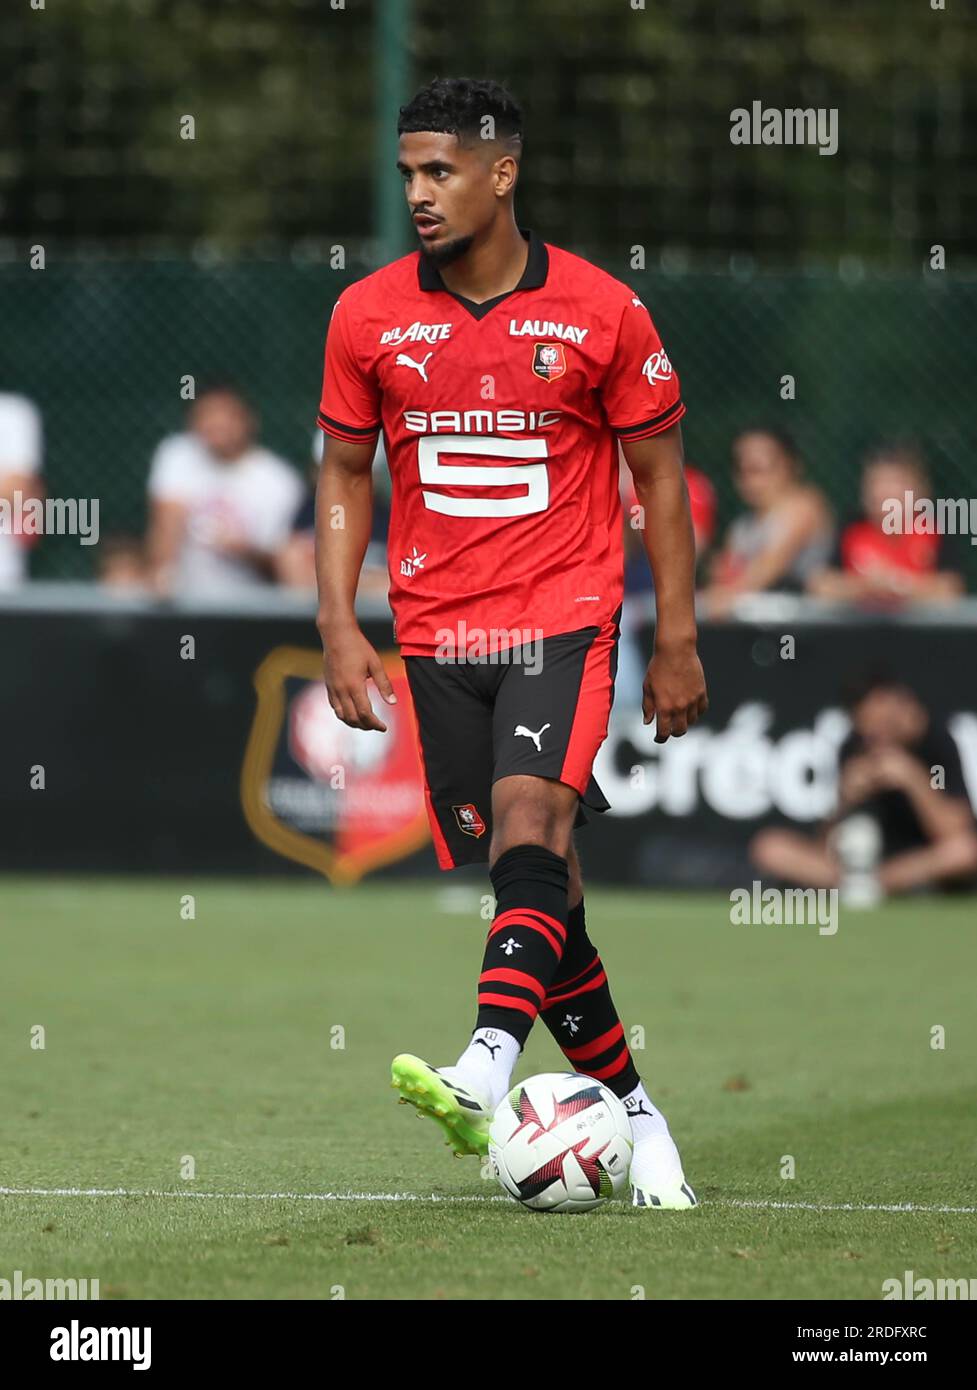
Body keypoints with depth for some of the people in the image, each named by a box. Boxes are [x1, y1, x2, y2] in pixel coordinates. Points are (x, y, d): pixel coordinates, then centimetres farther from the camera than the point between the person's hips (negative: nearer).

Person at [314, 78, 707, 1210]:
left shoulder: (601, 311, -4)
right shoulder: (368, 315, 3)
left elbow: (659, 472, 4)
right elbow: (346, 471, 11)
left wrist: (677, 639, 2)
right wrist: (339, 626, 1)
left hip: (565, 617, -3)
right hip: (436, 632, 3)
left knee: (530, 825, -25)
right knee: (523, 879, 3)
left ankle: (485, 1071, -39)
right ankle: (630, 1108, 13)